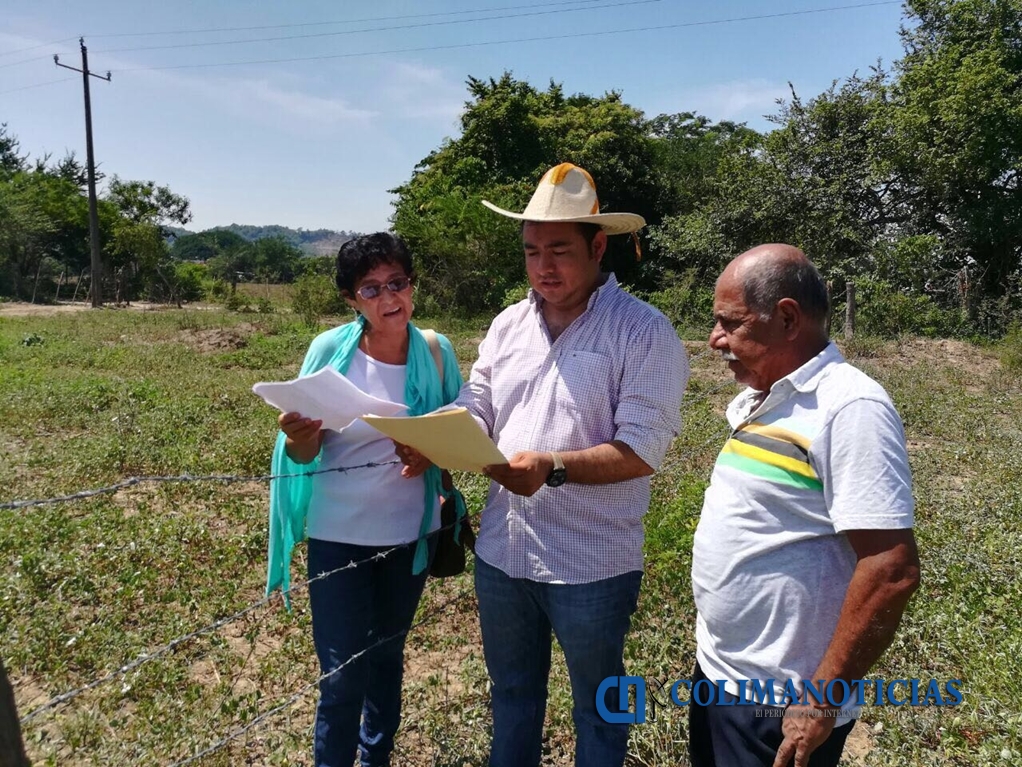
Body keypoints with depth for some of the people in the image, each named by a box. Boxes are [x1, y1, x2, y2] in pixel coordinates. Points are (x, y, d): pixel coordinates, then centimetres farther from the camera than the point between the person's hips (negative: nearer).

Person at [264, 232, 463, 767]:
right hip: (339, 534, -2)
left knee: (388, 655, 21)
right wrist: (299, 436, -30)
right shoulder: (330, 349, -13)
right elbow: (305, 455, -10)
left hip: (410, 532, 2)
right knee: (343, 675, 3)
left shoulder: (436, 351, -8)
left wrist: (435, 451, -14)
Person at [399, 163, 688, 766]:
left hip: (591, 565, -5)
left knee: (597, 710, 19)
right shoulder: (508, 325, 5)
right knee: (512, 693, 26)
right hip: (501, 553, 6)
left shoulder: (643, 330, -13)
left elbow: (642, 450, -20)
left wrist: (552, 468, -32)